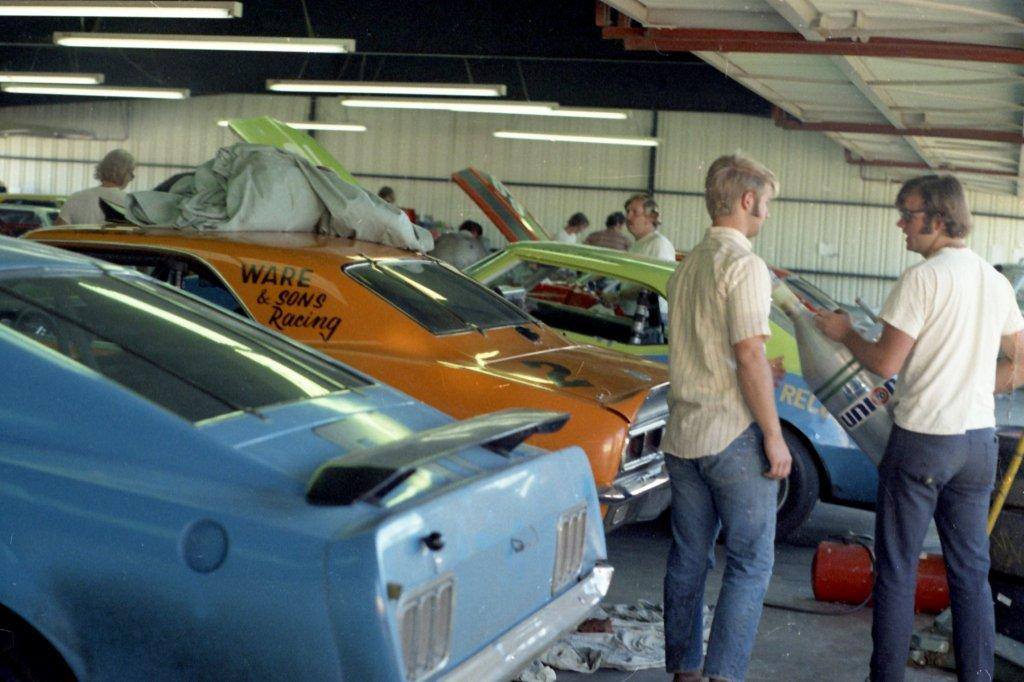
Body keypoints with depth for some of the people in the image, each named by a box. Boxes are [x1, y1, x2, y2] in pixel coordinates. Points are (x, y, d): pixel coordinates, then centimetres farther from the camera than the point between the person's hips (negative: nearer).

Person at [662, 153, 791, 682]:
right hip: (734, 435, -8)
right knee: (750, 563, -1)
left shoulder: (686, 266, 13)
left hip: (681, 434, 8)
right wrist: (774, 437, -14)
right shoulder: (743, 265, -12)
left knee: (688, 558, 12)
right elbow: (750, 357, -18)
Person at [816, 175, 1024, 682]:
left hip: (922, 440, -7)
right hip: (979, 441, 7)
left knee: (897, 571, 3)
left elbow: (884, 364, -15)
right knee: (971, 572, 13)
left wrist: (843, 333, 2)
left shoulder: (922, 278, -14)